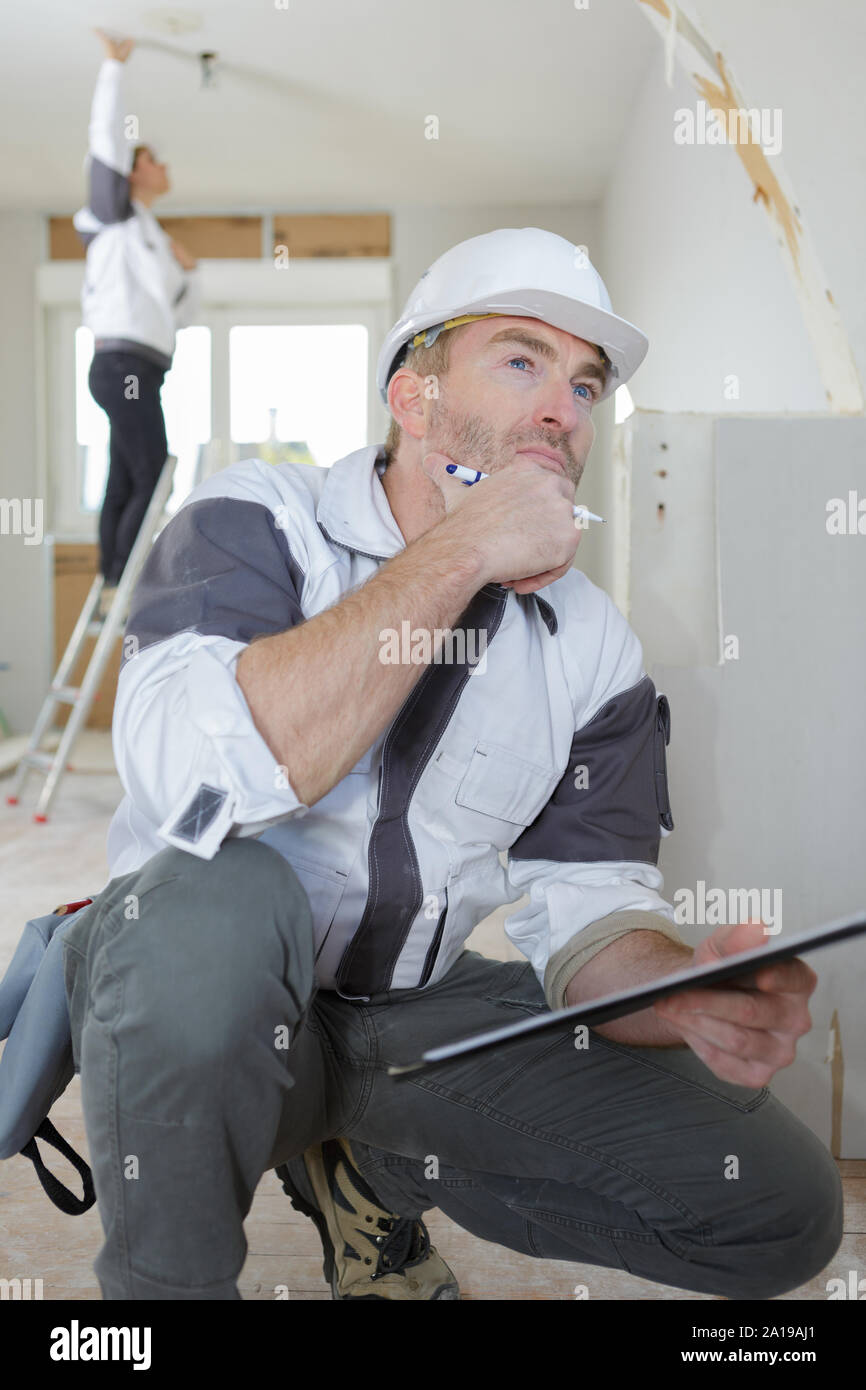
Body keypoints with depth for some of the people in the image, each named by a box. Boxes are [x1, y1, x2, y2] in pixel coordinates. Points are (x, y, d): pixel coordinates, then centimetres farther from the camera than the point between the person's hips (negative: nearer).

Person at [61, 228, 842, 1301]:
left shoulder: (595, 646, 1)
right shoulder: (259, 519, -12)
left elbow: (584, 899, -3)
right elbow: (191, 776, -31)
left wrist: (691, 995, -26)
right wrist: (457, 554, -27)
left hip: (414, 1013, 4)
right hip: (204, 1002, -4)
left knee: (782, 1205, -5)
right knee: (216, 900, -39)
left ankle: (363, 1168, 12)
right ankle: (166, 1278, -9)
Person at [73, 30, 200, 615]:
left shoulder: (151, 236, 26)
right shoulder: (117, 216, 4)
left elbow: (179, 315, 26)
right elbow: (107, 137, -8)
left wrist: (189, 270, 10)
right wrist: (115, 64, -6)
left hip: (137, 372, 8)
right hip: (124, 365, -8)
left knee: (126, 487, 3)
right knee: (153, 481, -13)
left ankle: (112, 595, 2)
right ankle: (121, 588, -13)